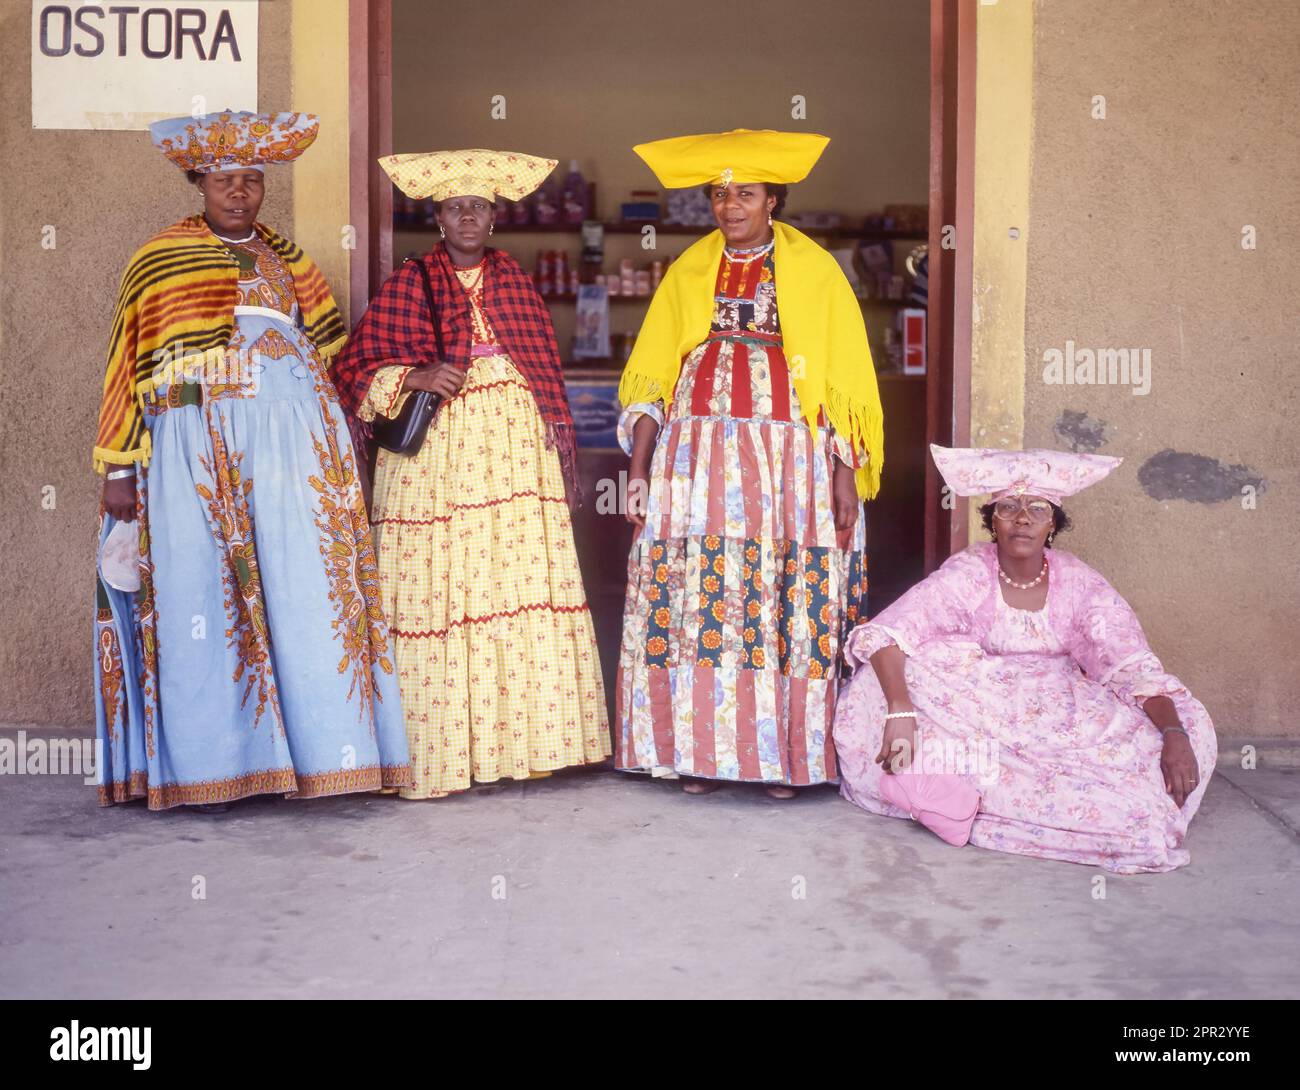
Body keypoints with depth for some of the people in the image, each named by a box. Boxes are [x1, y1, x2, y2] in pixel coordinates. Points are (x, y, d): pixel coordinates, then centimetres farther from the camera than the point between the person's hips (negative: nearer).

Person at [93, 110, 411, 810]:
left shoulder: (286, 260, 18)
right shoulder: (157, 262, 7)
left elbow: (334, 345, 24)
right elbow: (127, 368, 4)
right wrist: (119, 469, 0)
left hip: (293, 437, 3)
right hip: (195, 445, -3)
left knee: (302, 590, -1)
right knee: (203, 596, -4)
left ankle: (314, 748, 5)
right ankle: (211, 760, 2)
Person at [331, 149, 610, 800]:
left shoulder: (516, 284, 16)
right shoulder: (408, 284, 4)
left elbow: (547, 373, 18)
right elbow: (354, 366, 2)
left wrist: (558, 447, 13)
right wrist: (413, 377, -14)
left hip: (516, 448, 4)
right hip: (436, 451, -3)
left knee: (524, 586, -1)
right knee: (438, 592, -6)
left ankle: (522, 739, 8)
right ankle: (437, 752, -1)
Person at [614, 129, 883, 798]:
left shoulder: (814, 270, 6)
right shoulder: (688, 271, 13)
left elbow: (845, 380, 2)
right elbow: (650, 377, 12)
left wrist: (845, 473, -6)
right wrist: (639, 467, 2)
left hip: (788, 459, -2)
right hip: (698, 459, 2)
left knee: (787, 605, -4)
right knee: (695, 599, -2)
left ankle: (783, 756, 6)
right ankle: (700, 751, 8)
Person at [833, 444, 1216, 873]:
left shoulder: (1079, 584, -6)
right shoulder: (966, 575, -11)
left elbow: (1135, 667, -12)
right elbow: (882, 635, -20)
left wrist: (1174, 733, -30)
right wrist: (900, 710, -37)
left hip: (1059, 716, 3)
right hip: (973, 705, -3)